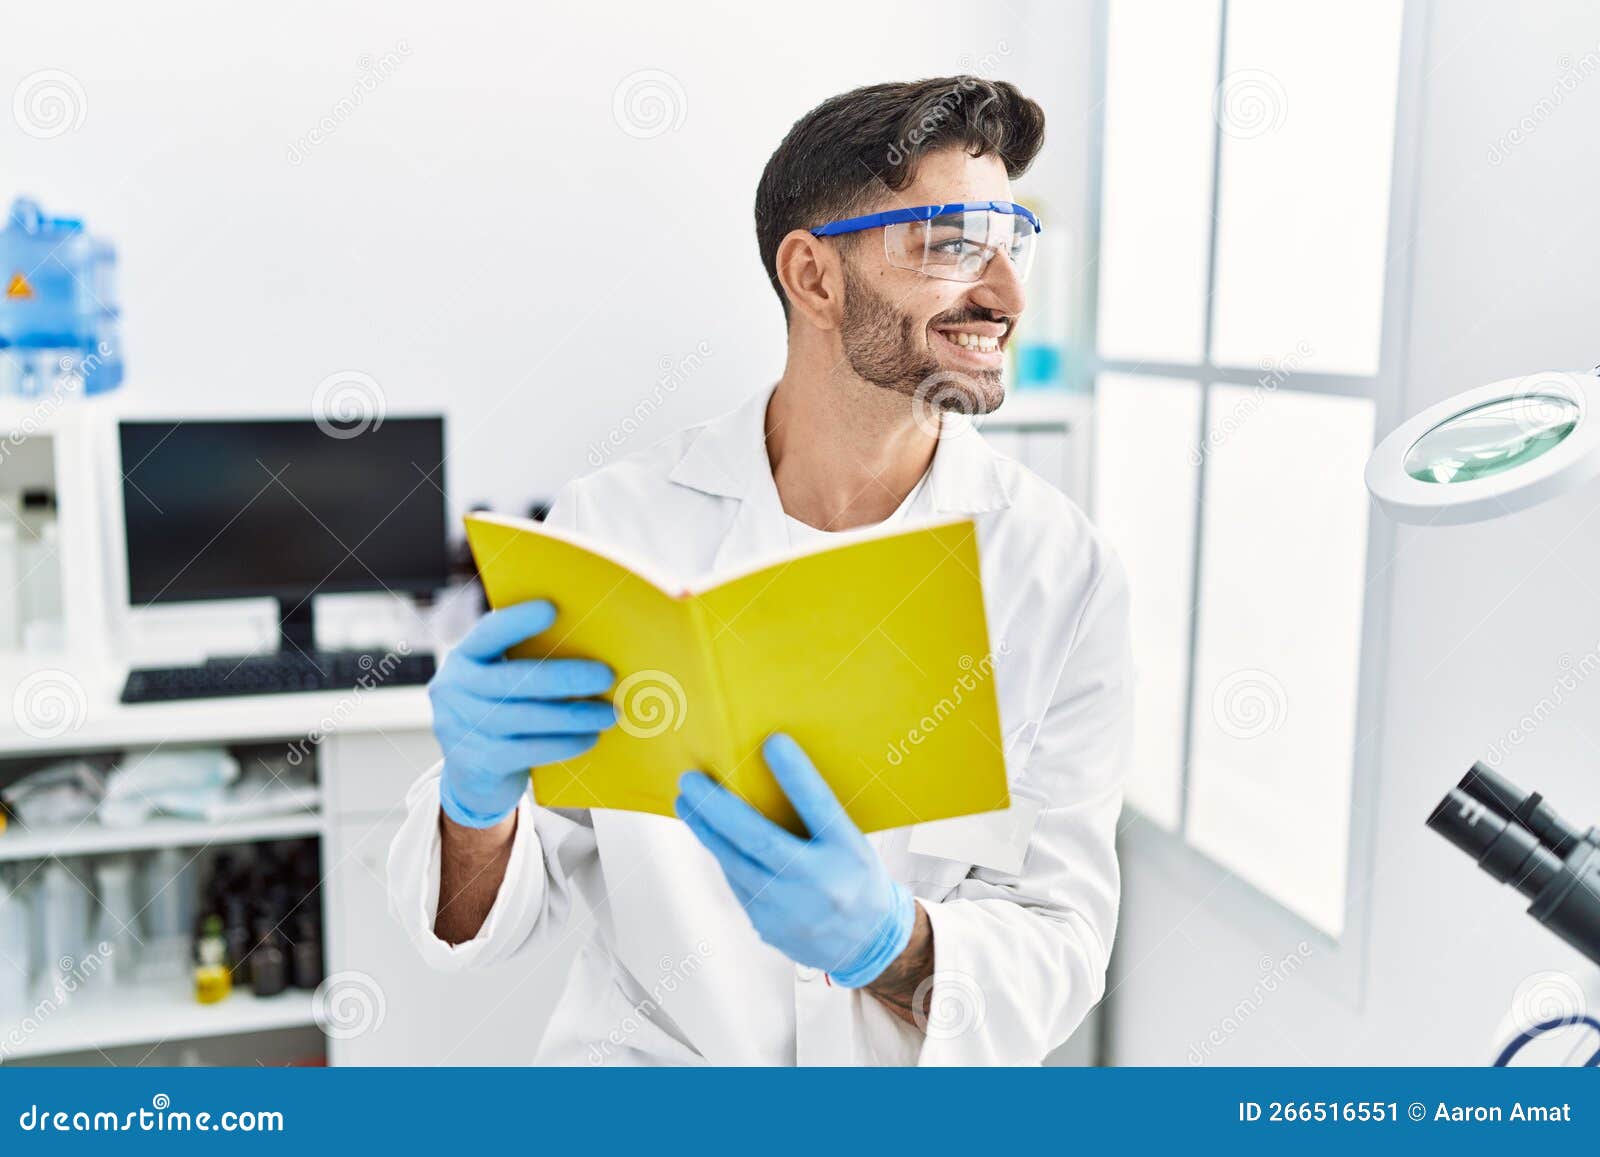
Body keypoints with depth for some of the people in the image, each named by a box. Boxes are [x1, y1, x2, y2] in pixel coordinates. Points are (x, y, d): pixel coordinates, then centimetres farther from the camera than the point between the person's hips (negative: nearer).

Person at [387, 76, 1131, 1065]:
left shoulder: (1064, 570, -7)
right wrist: (478, 802, -26)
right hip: (648, 1050, 1)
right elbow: (508, 918, -5)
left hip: (926, 1065, 0)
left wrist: (890, 941, -26)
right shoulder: (616, 520, -8)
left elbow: (1061, 946, -7)